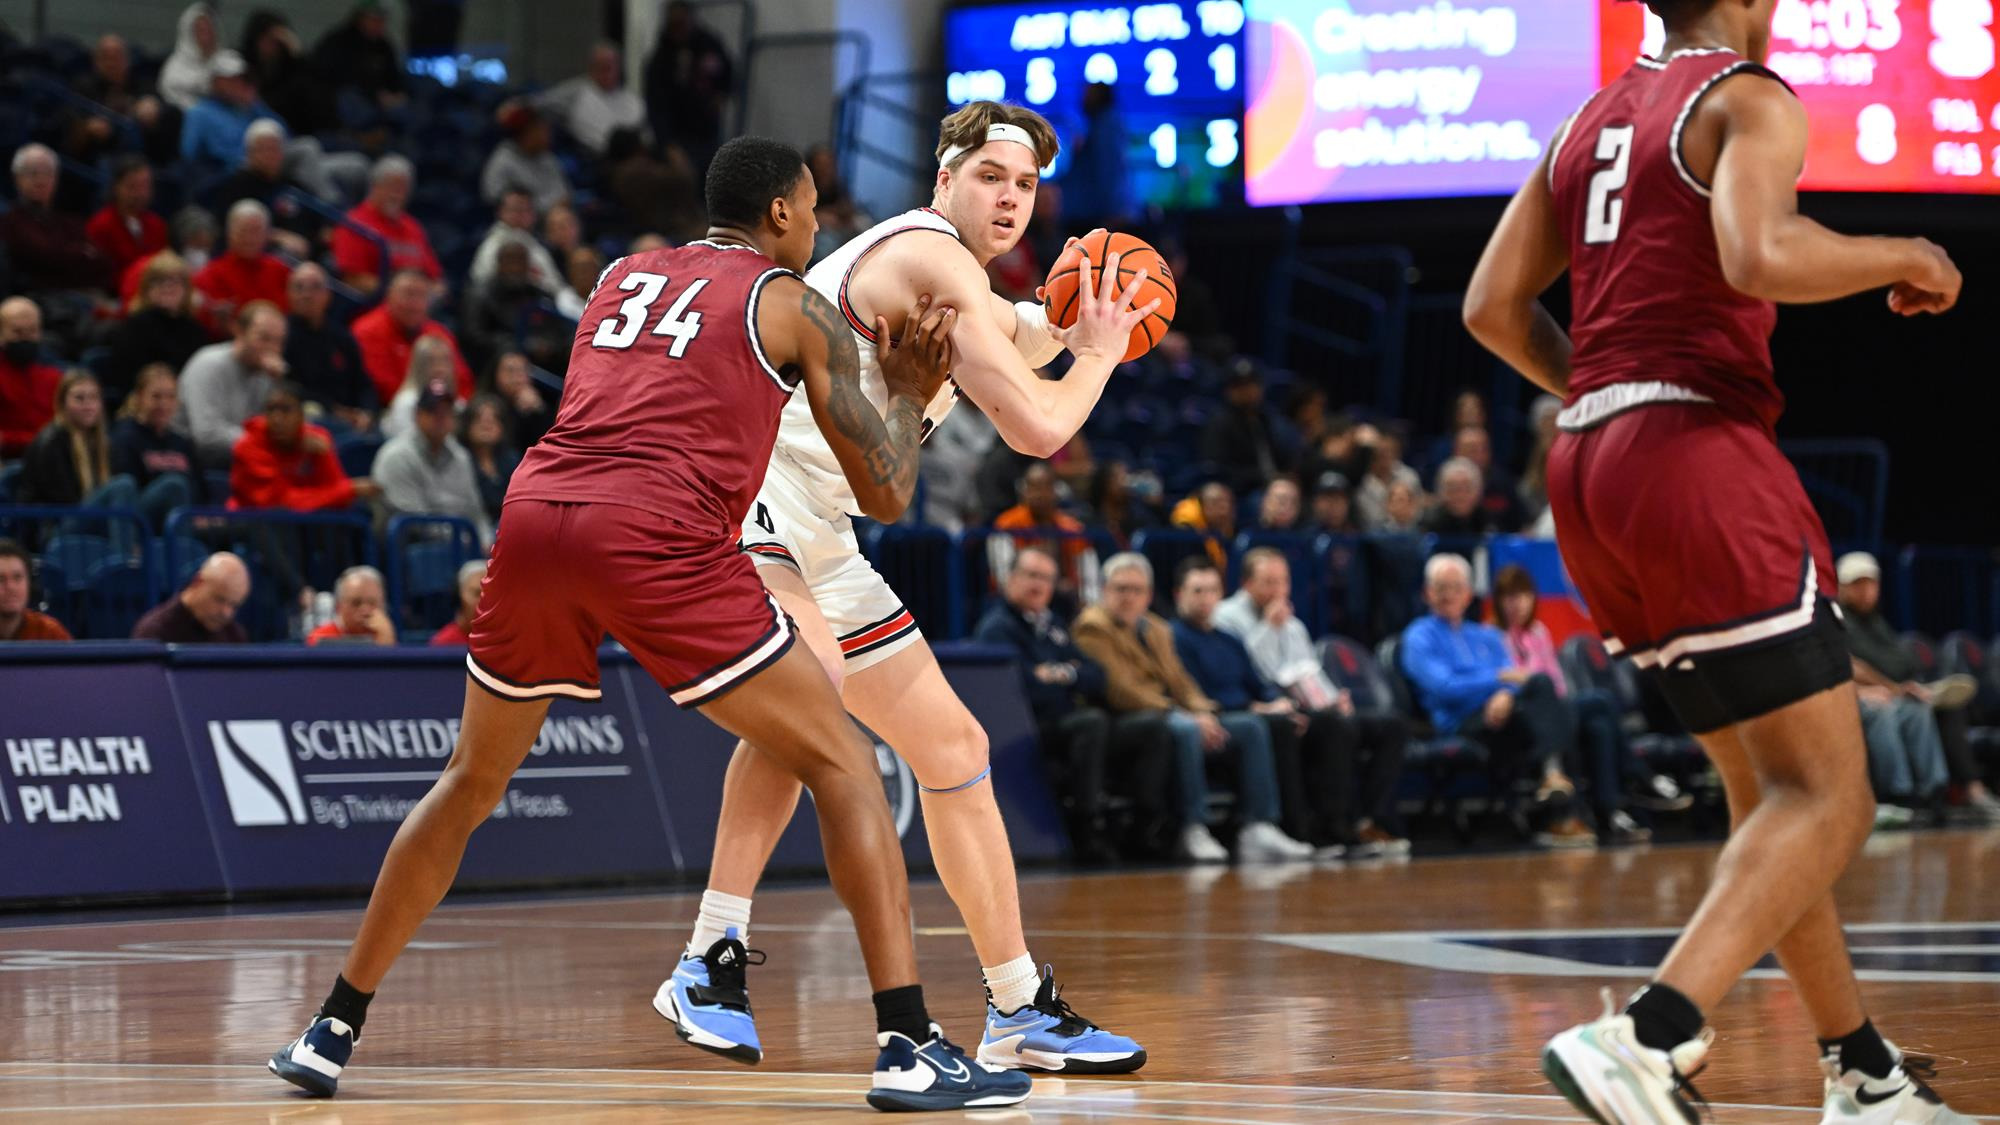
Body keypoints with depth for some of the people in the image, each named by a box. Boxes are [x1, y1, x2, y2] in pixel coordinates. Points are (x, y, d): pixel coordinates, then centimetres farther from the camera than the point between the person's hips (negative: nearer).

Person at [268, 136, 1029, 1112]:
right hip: (661, 539, -5)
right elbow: (884, 493, 14)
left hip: (535, 516, 5)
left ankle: (331, 1031, 25)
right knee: (842, 765, 4)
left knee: (471, 783, 24)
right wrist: (910, 394, 33)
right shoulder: (794, 308, 14)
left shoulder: (622, 279, 29)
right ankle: (909, 1048, -6)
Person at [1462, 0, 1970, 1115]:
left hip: (1592, 473, 9)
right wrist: (1902, 258, -6)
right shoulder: (1750, 100, -4)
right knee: (1827, 798, -10)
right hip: (1701, 451, -9)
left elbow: (1494, 306, 17)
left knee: (1769, 790, 18)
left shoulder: (1589, 123, 19)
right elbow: (1759, 257, -23)